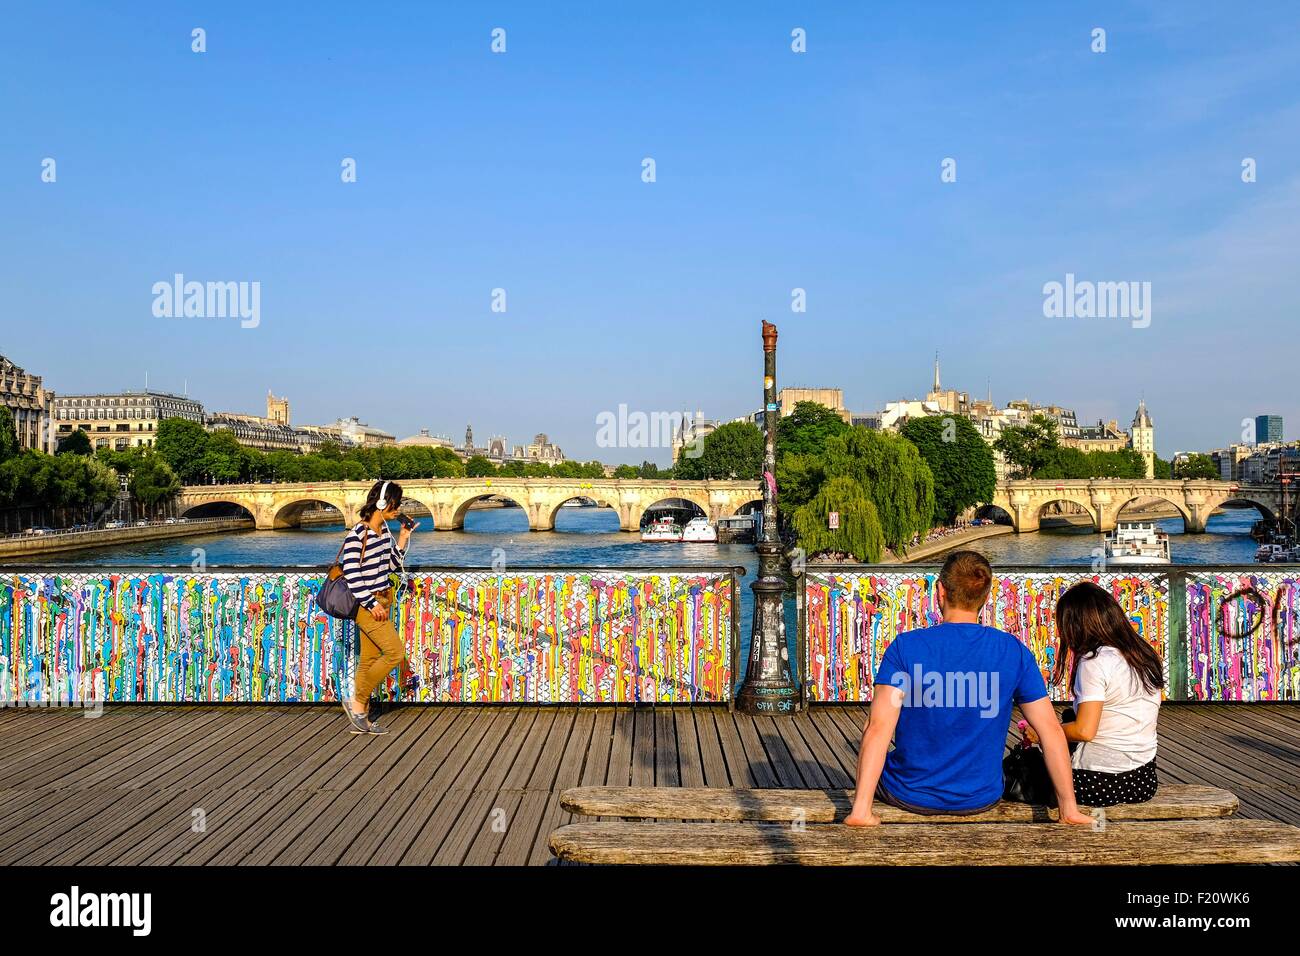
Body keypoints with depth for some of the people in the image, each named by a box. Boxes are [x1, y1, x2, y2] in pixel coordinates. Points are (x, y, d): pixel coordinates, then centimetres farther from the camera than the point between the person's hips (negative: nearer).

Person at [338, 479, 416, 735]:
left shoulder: (383, 529, 8)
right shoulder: (357, 535, -18)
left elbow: (392, 565, 17)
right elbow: (351, 575, -20)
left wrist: (402, 540, 4)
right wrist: (371, 604, -18)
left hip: (381, 602, 8)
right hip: (366, 604, -8)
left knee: (369, 659, 11)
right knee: (396, 651, -12)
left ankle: (360, 718, 18)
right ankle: (356, 702, 2)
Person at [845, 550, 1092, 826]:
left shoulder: (905, 646, -15)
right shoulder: (1014, 651, -9)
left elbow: (879, 728, -22)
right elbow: (1051, 729, -7)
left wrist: (861, 809, -22)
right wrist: (1069, 808, 1)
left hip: (910, 797, -2)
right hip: (982, 800, 2)